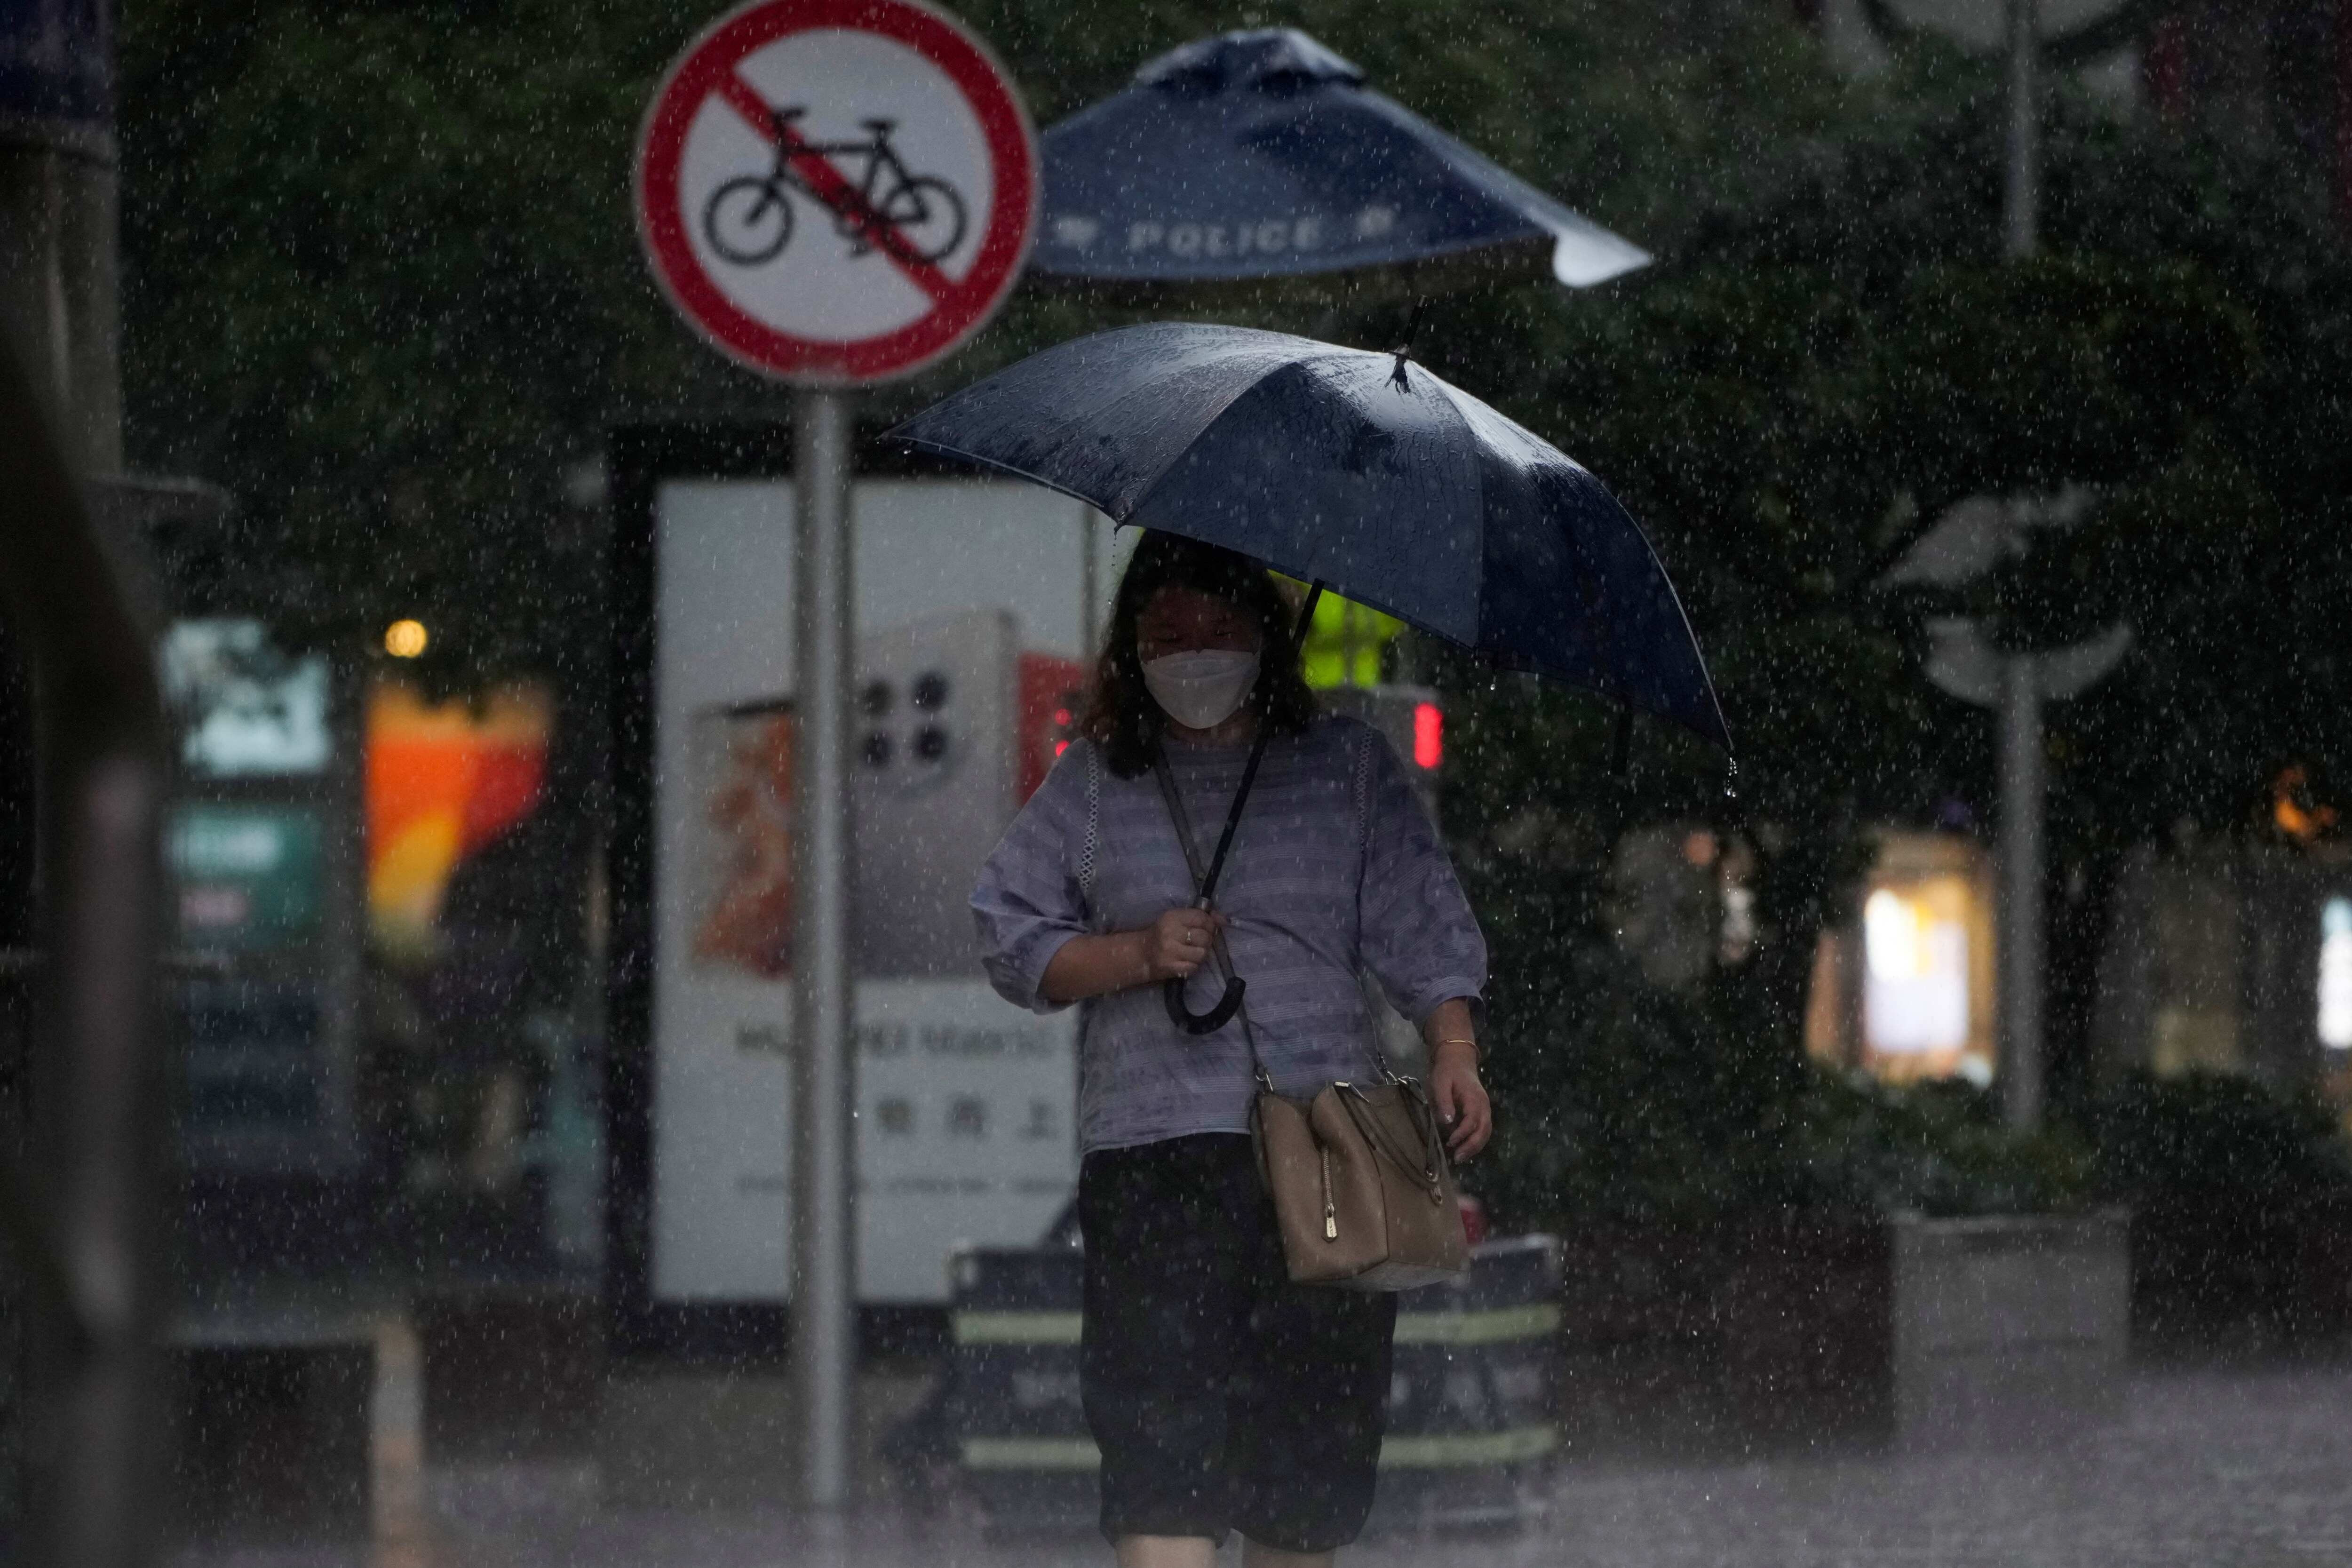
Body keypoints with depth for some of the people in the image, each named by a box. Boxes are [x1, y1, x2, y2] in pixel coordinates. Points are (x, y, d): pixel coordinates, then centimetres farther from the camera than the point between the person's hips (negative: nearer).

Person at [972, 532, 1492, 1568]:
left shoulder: (1350, 766, 13)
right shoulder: (1093, 784, 13)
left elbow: (1423, 931, 8)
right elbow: (1012, 937, 12)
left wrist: (1453, 1052, -8)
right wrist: (1137, 955, -4)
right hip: (1151, 1151, -1)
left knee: (1314, 1427, 1)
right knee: (1160, 1440, -15)